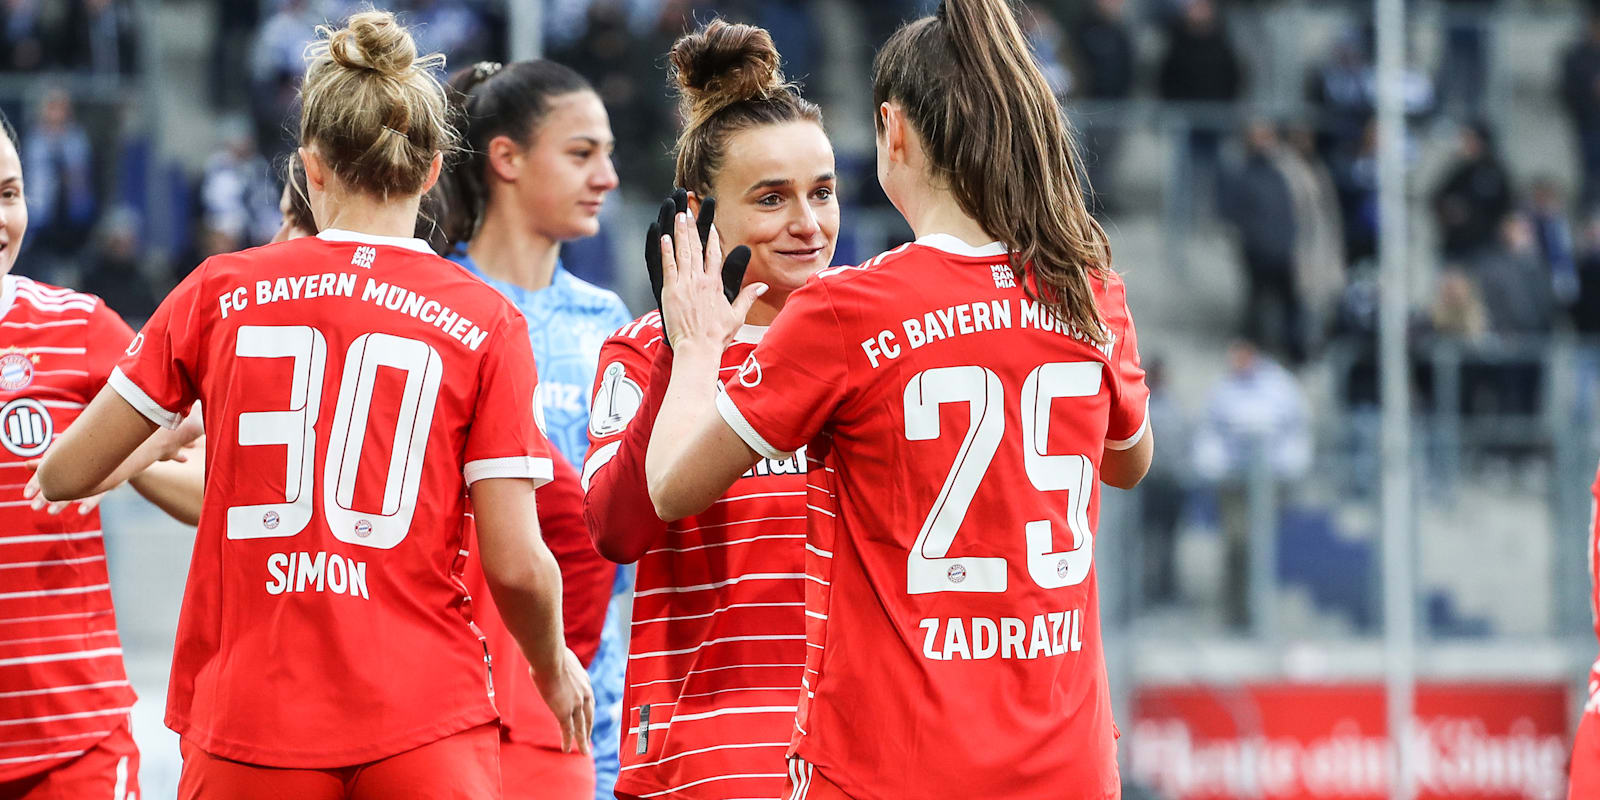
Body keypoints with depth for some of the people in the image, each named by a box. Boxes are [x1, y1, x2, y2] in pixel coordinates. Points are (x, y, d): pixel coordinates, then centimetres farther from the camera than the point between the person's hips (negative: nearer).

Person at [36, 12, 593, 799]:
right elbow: (516, 563, -3)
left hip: (250, 725, 1)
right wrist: (554, 666, 17)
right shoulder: (485, 322, -1)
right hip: (427, 722, -1)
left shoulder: (221, 292, 3)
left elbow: (62, 475, 8)